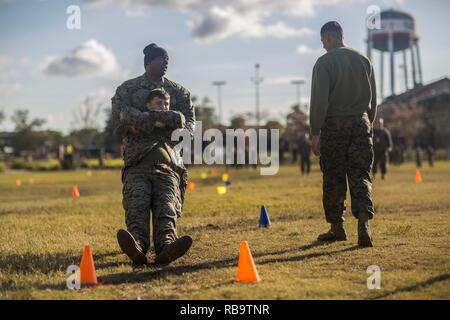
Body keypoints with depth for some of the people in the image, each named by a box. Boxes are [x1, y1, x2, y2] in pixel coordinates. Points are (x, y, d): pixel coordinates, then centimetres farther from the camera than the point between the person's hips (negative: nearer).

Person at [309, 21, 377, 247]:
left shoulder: (325, 62, -5)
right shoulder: (364, 60, 12)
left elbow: (319, 101, -10)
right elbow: (373, 98, 14)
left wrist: (315, 133, -8)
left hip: (334, 125, -4)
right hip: (361, 123, 4)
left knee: (333, 179, 6)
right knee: (360, 176, 2)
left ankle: (337, 227, 13)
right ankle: (363, 224, -15)